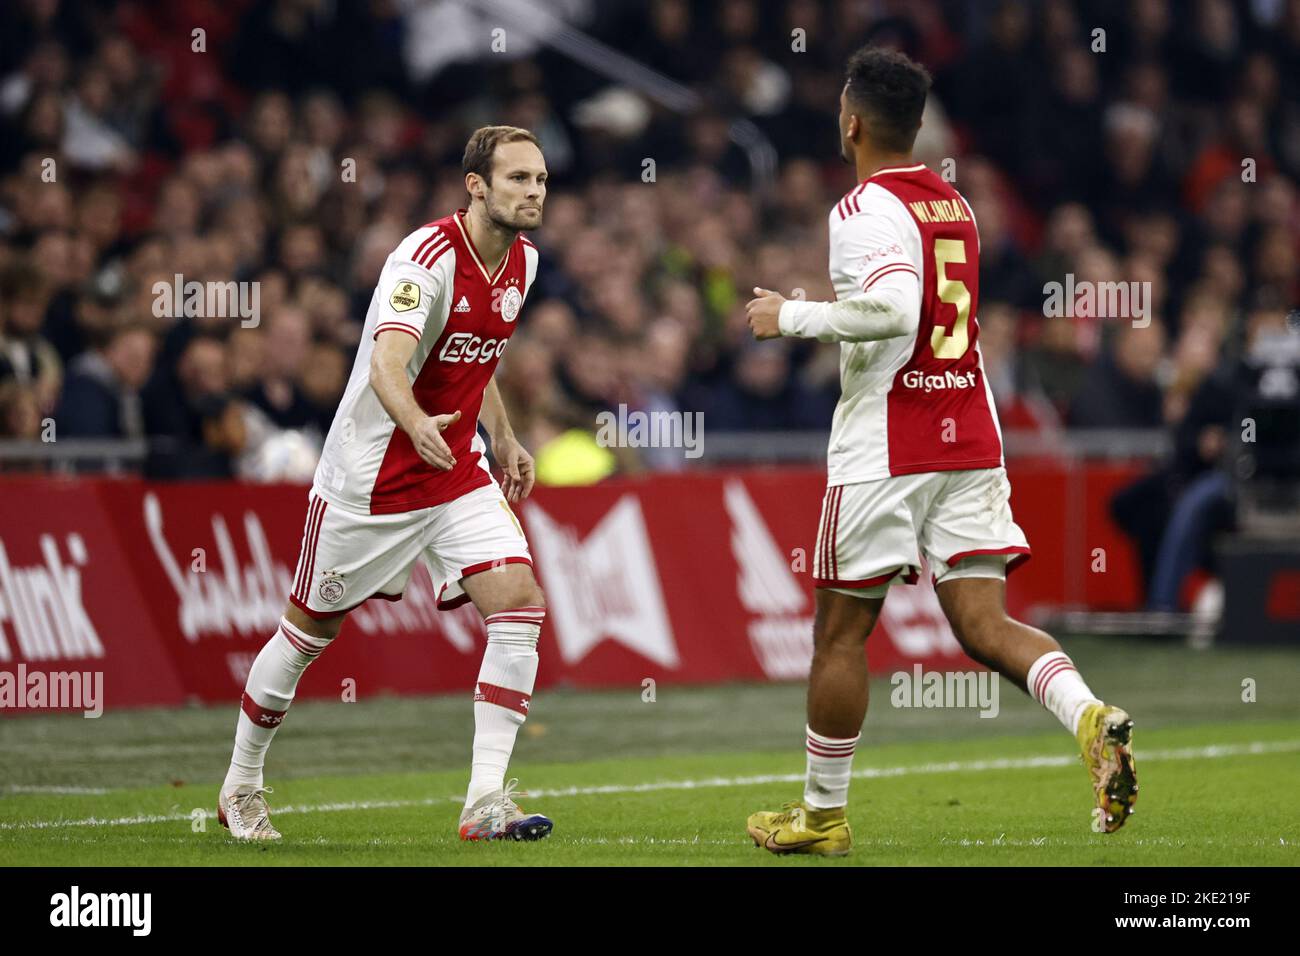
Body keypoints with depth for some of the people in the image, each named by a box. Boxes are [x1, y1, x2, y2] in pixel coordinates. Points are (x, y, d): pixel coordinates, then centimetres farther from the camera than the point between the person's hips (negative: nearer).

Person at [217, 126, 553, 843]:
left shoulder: (522, 262, 3)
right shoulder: (427, 258, -22)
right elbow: (388, 365, -38)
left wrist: (502, 438, 21)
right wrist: (417, 425, -56)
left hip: (456, 471, 6)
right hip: (369, 476, -6)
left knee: (518, 601, -14)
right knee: (312, 629, 8)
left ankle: (486, 803, -14)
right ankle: (241, 785, 30)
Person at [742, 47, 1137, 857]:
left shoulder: (866, 209, -11)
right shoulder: (956, 205, 15)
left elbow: (894, 310, -27)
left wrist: (794, 317, -15)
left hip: (886, 451, -7)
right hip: (972, 443, 7)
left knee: (841, 632, 6)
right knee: (984, 624, 1)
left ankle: (823, 813, 15)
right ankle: (1093, 720, -25)